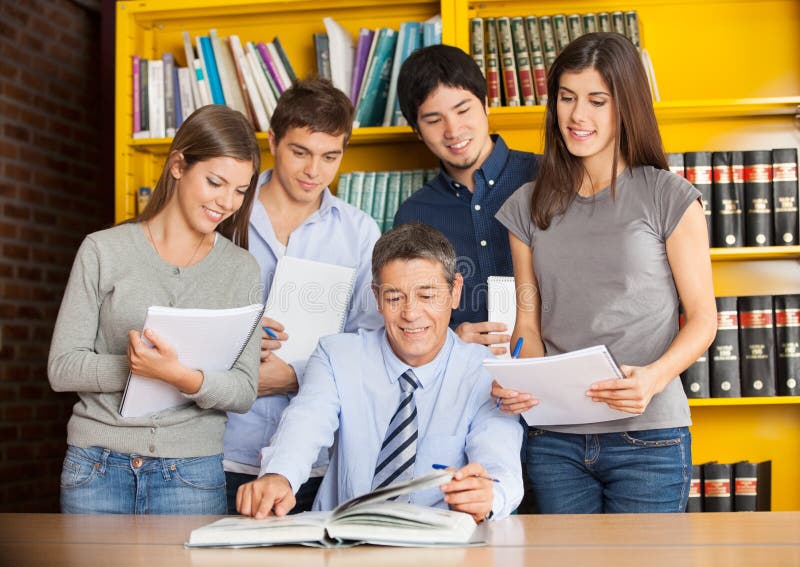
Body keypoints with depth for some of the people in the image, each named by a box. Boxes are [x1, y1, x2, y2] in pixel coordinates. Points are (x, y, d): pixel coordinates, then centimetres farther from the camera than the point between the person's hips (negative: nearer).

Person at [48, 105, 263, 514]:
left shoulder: (241, 270, 5)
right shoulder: (104, 251, 1)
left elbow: (244, 392, -3)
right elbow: (62, 368, -2)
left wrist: (182, 376, -22)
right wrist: (135, 367, -19)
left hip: (190, 474, 1)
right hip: (97, 467, 0)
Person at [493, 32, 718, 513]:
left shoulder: (669, 199, -1)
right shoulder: (528, 208, 9)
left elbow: (702, 319, -1)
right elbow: (529, 318, 9)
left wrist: (653, 377, -19)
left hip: (648, 437, -3)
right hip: (554, 441, 3)